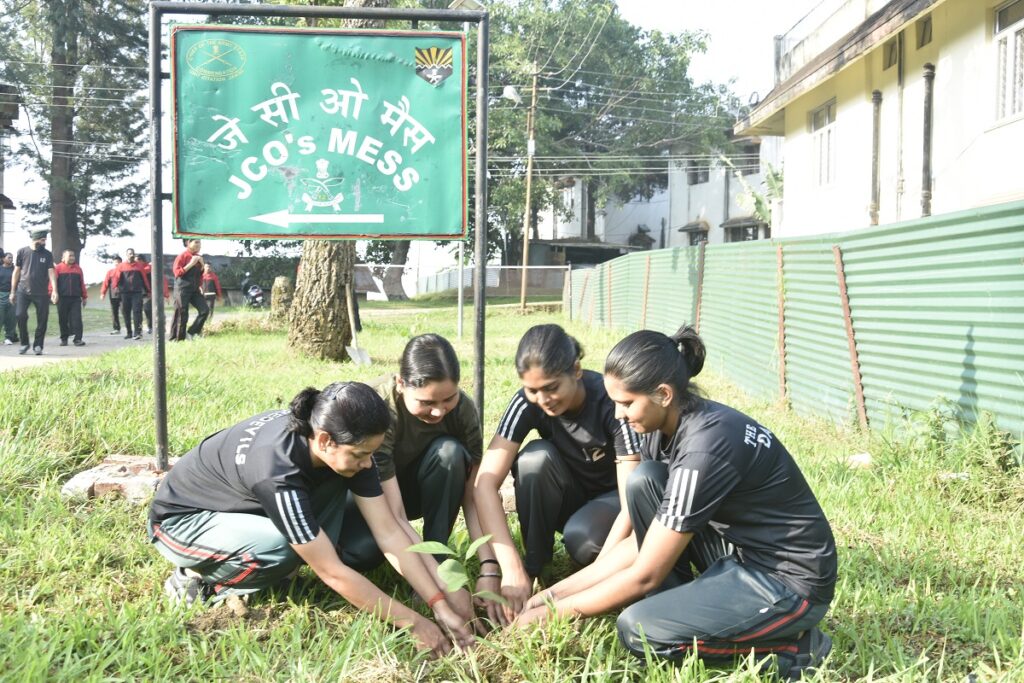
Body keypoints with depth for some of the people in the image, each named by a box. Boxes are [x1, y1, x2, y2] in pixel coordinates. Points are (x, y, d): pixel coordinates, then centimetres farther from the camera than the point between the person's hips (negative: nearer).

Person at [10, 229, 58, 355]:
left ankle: (38, 345, 13)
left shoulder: (47, 254, 5)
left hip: (41, 293, 1)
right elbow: (16, 272, 9)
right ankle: (24, 343, 4)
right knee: (20, 315, -13)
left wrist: (54, 290, -15)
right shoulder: (22, 252, 4)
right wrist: (13, 292, 9)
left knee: (42, 320, 0)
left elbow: (51, 272, -2)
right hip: (23, 291, -1)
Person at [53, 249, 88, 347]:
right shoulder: (58, 268, 3)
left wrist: (84, 296, 13)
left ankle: (77, 339, -8)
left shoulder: (78, 269, 13)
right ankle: (64, 339, 16)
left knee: (77, 318, -6)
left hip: (76, 298, 2)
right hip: (62, 298, -2)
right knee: (63, 320, 5)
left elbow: (82, 284, 14)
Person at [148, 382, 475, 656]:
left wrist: (441, 605, -22)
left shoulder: (343, 444, -19)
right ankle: (200, 580, -7)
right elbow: (333, 573, -34)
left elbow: (389, 533, -16)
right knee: (284, 548, -34)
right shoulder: (279, 470, -39)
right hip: (180, 520, -6)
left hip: (241, 506, 7)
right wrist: (415, 624, -29)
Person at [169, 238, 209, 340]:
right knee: (181, 315, -4)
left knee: (204, 310, -6)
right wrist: (191, 264, -19)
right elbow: (176, 272, -14)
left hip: (195, 289, 6)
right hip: (182, 289, -6)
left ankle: (191, 332, 6)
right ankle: (178, 339, 5)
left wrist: (201, 264, 1)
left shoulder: (198, 257, 13)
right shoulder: (182, 255, -8)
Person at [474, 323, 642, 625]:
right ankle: (534, 568, -12)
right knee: (536, 457, -29)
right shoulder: (527, 403, -22)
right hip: (568, 498, 3)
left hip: (613, 499, -3)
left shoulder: (612, 402, -30)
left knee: (580, 536, -36)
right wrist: (512, 569, -40)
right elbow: (486, 481, -29)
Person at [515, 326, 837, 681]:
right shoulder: (666, 426, -2)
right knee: (644, 480, -6)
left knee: (637, 629, -19)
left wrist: (556, 612, -10)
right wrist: (555, 592, 0)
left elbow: (645, 575, -21)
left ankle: (791, 644, -3)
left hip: (791, 579, -8)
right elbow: (642, 541, 4)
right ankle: (681, 604, 6)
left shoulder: (704, 448, -28)